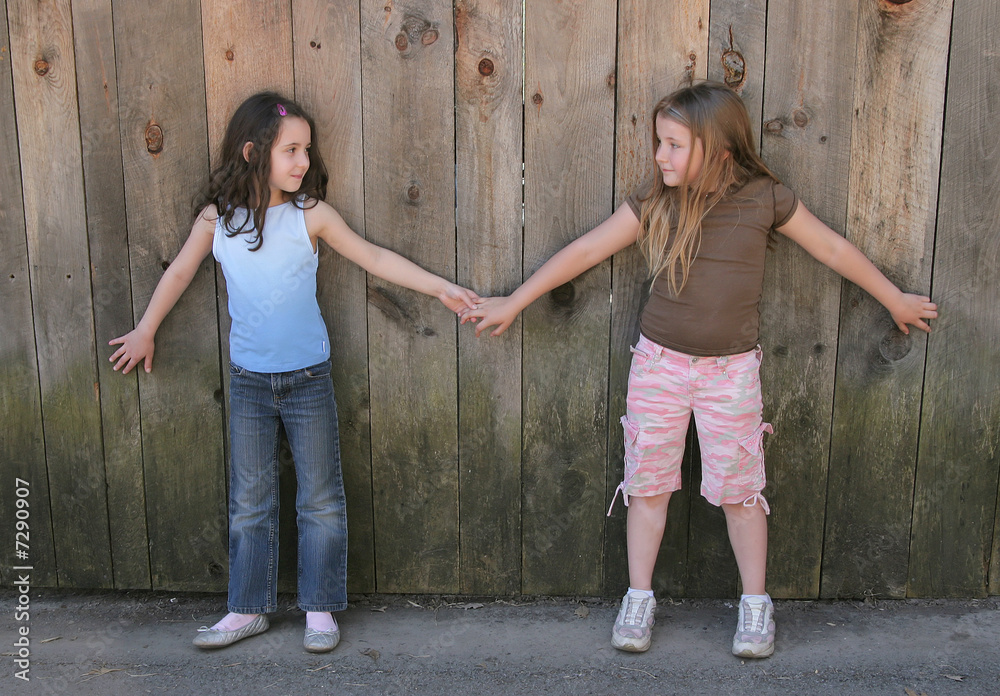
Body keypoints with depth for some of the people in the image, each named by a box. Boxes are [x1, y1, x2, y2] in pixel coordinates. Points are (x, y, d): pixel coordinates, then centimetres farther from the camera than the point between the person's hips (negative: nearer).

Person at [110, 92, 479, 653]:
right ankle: (249, 609, 24)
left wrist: (441, 288, -4)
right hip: (248, 380, 1)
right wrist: (145, 331, 20)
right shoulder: (217, 217, -5)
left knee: (321, 501, 6)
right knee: (250, 502, 10)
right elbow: (181, 271, 10)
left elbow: (375, 258, -2)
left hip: (309, 378, -1)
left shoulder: (311, 214, -8)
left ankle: (320, 608, 21)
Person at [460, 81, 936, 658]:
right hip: (659, 362, 2)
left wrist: (895, 299, 13)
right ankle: (639, 599, 22)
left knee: (738, 487, 7)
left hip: (731, 370, -1)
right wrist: (514, 303, 1)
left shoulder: (764, 198, -8)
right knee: (648, 482, 8)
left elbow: (834, 249, 3)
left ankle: (756, 605, 23)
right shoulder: (654, 202, -4)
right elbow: (586, 251, -2)